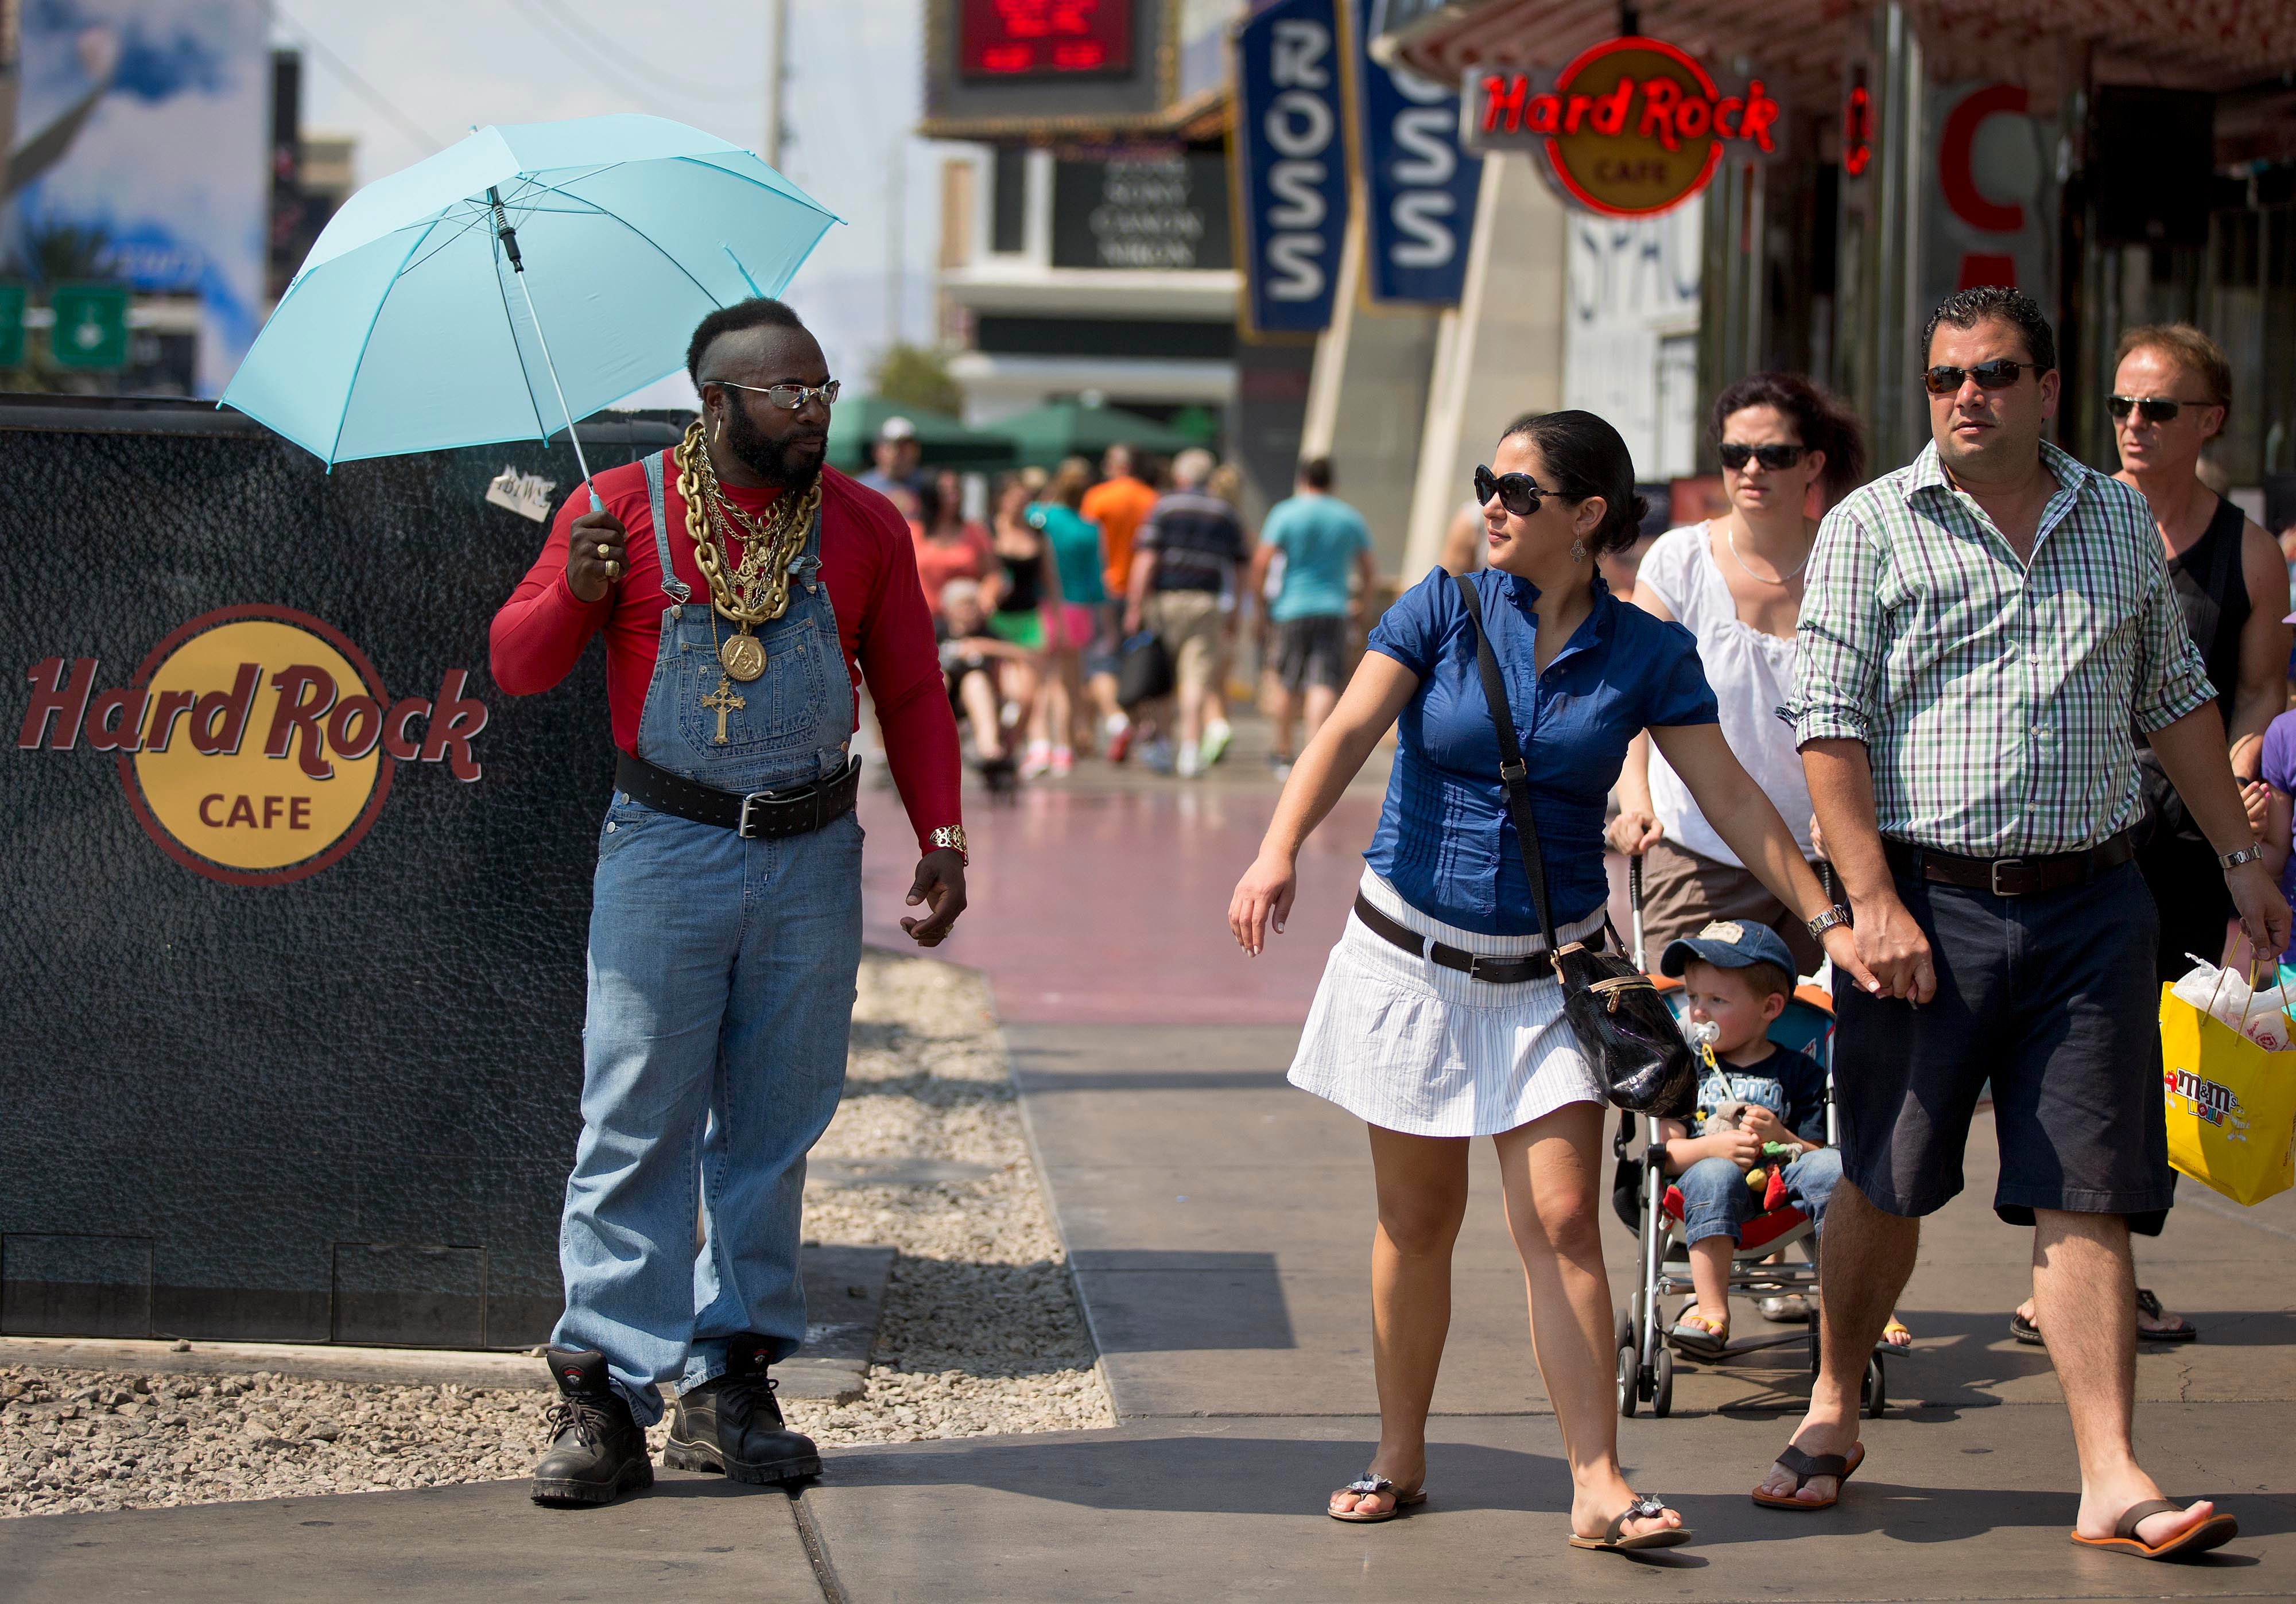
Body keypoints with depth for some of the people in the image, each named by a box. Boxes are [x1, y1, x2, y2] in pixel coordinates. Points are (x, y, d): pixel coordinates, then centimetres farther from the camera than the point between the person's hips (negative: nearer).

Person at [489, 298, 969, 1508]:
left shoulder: (863, 526, 6)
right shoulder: (619, 511, -2)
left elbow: (912, 694, 13)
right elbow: (516, 668, 2)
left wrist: (942, 840, 5)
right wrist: (574, 593, -17)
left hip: (812, 860, 3)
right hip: (665, 854, -3)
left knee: (773, 1128, 6)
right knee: (637, 1124, -5)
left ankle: (733, 1384, 14)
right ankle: (601, 1393, -3)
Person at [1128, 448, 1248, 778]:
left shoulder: (1163, 507, 1)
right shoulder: (1226, 514, 10)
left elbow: (1146, 560, -7)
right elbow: (1238, 567, 10)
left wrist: (1135, 606, -8)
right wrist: (1233, 617, 17)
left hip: (1163, 599, -1)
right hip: (1206, 603, 1)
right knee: (1196, 680, -1)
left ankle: (1159, 745, 11)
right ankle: (1191, 750, -9)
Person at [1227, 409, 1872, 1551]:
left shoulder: (1647, 653, -2)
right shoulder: (1446, 609, -4)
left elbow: (1731, 797, 0)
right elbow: (1348, 732, -16)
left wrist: (1827, 918, -8)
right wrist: (1281, 849, -32)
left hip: (1548, 969, 0)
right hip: (1412, 954, 0)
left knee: (1563, 1221, -8)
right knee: (1416, 1220, 8)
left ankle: (1597, 1485, -7)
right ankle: (1399, 1458, 22)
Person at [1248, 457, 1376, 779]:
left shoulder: (1286, 513, -2)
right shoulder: (1351, 518, 8)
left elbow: (1261, 561, -11)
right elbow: (1369, 574, 13)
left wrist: (1256, 595, 4)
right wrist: (1359, 601, 31)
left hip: (1292, 608, -1)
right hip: (1333, 609, 1)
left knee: (1287, 685, 12)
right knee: (1324, 685, -6)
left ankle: (1283, 754, 24)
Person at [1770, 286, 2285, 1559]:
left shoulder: (2119, 522, 12)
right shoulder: (1871, 528, 0)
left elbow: (2176, 700, 21)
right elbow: (1829, 723, -6)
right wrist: (1873, 902, -14)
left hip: (2089, 904, 2)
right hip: (1928, 899, -2)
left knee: (2085, 1197, -2)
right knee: (1883, 1183, 9)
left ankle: (2112, 1479, -4)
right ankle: (1834, 1409, 29)